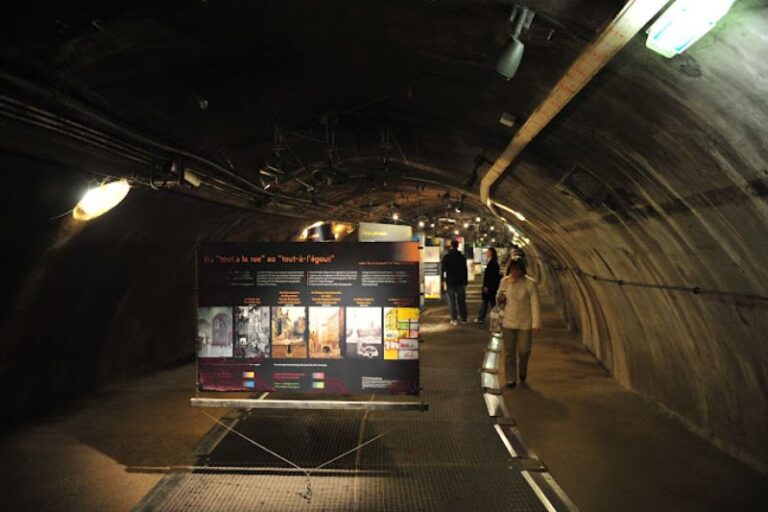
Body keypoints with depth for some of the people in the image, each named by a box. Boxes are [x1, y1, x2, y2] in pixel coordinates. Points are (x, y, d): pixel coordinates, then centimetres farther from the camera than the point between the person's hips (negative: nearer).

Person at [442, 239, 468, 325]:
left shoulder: (446, 257, -4)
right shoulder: (462, 257, 3)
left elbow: (443, 269, -4)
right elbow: (465, 270, 5)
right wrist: (465, 282, 9)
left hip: (450, 281, -2)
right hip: (460, 281, 2)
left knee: (451, 300, 2)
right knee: (461, 300, 10)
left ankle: (454, 319, -3)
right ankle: (463, 318, 12)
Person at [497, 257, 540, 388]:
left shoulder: (530, 283, -13)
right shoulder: (504, 281, -3)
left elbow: (535, 304, -10)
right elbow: (499, 297, 13)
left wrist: (536, 323, -14)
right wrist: (500, 298, -12)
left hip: (525, 323, -2)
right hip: (508, 323, 2)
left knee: (524, 351, 7)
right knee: (509, 352, 5)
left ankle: (522, 371, 39)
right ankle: (511, 380, 16)